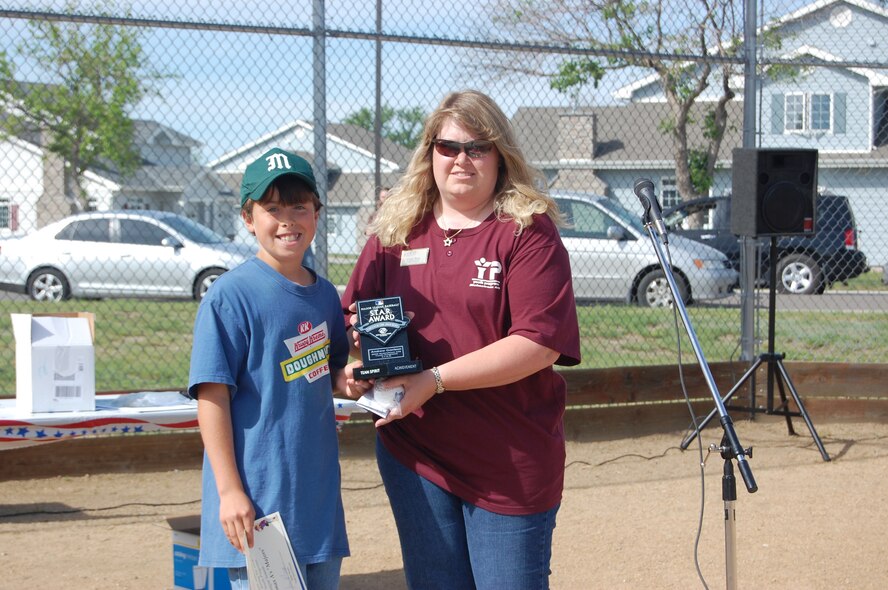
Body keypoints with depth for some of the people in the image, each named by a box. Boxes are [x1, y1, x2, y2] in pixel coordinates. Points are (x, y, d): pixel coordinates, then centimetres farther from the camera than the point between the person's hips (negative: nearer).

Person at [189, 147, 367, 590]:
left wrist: (347, 379, -2)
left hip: (319, 496, 7)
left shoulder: (323, 293, 8)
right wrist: (229, 491, -17)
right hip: (258, 503, -7)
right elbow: (212, 396, -13)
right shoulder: (231, 296, -12)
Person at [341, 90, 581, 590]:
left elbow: (540, 342, -17)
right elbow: (355, 318, 17)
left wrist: (436, 379, -20)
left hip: (511, 463, -4)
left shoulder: (529, 231, -7)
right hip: (413, 451, 4)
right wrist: (362, 347, -8)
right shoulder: (396, 230, 8)